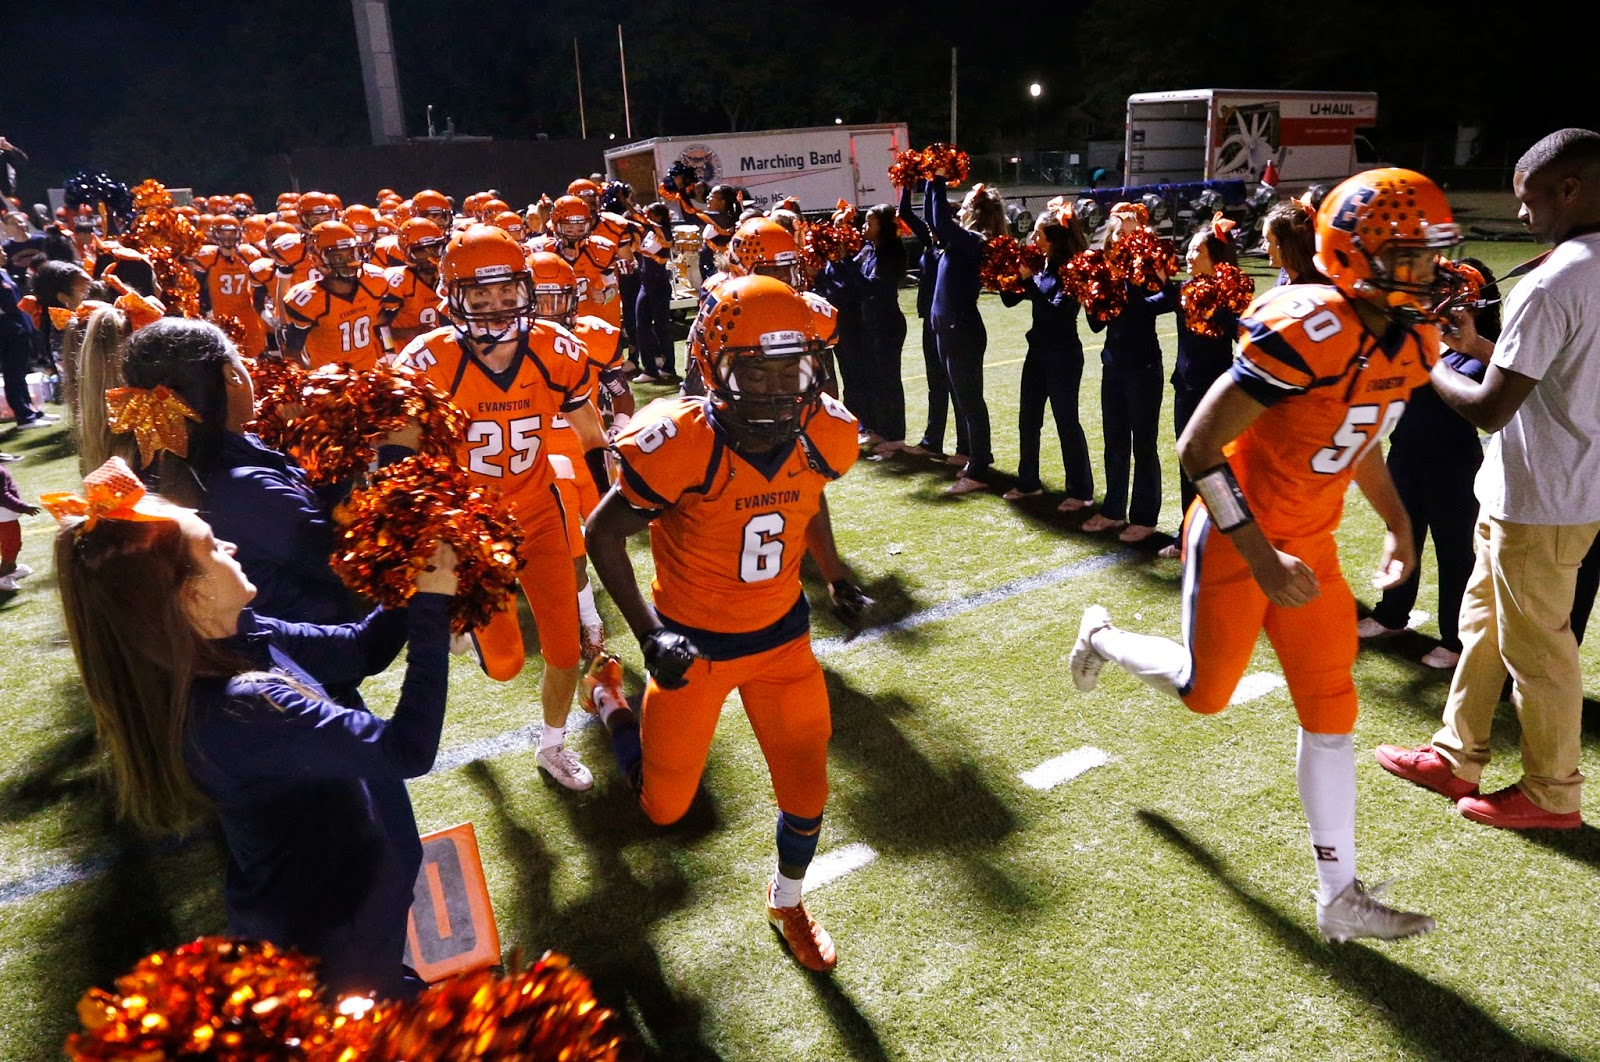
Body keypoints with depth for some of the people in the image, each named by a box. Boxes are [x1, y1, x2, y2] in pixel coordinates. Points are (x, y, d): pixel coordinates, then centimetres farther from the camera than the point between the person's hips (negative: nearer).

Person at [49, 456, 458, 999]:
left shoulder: (237, 641, -10)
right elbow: (407, 751, -34)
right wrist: (432, 608, -31)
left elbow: (361, 649, 1)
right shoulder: (237, 709, -36)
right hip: (334, 932, -8)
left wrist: (416, 579, -14)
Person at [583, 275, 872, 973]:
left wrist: (835, 577, 10)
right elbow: (603, 532, -15)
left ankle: (787, 903, 45)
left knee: (806, 796, 11)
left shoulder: (823, 437, -14)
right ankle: (609, 700, 42)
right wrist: (647, 633, -20)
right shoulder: (683, 446, -29)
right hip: (694, 646, -3)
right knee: (665, 806, 13)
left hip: (782, 637, 4)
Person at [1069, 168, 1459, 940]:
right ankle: (1103, 637, 42)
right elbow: (1198, 449, -27)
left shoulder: (1411, 342, 0)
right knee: (1206, 693, 11)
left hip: (1310, 545, 8)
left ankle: (1339, 898, 21)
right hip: (1236, 542, -7)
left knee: (1331, 707, 9)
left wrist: (1398, 524, 17)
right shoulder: (1306, 333, -28)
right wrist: (1260, 558, -27)